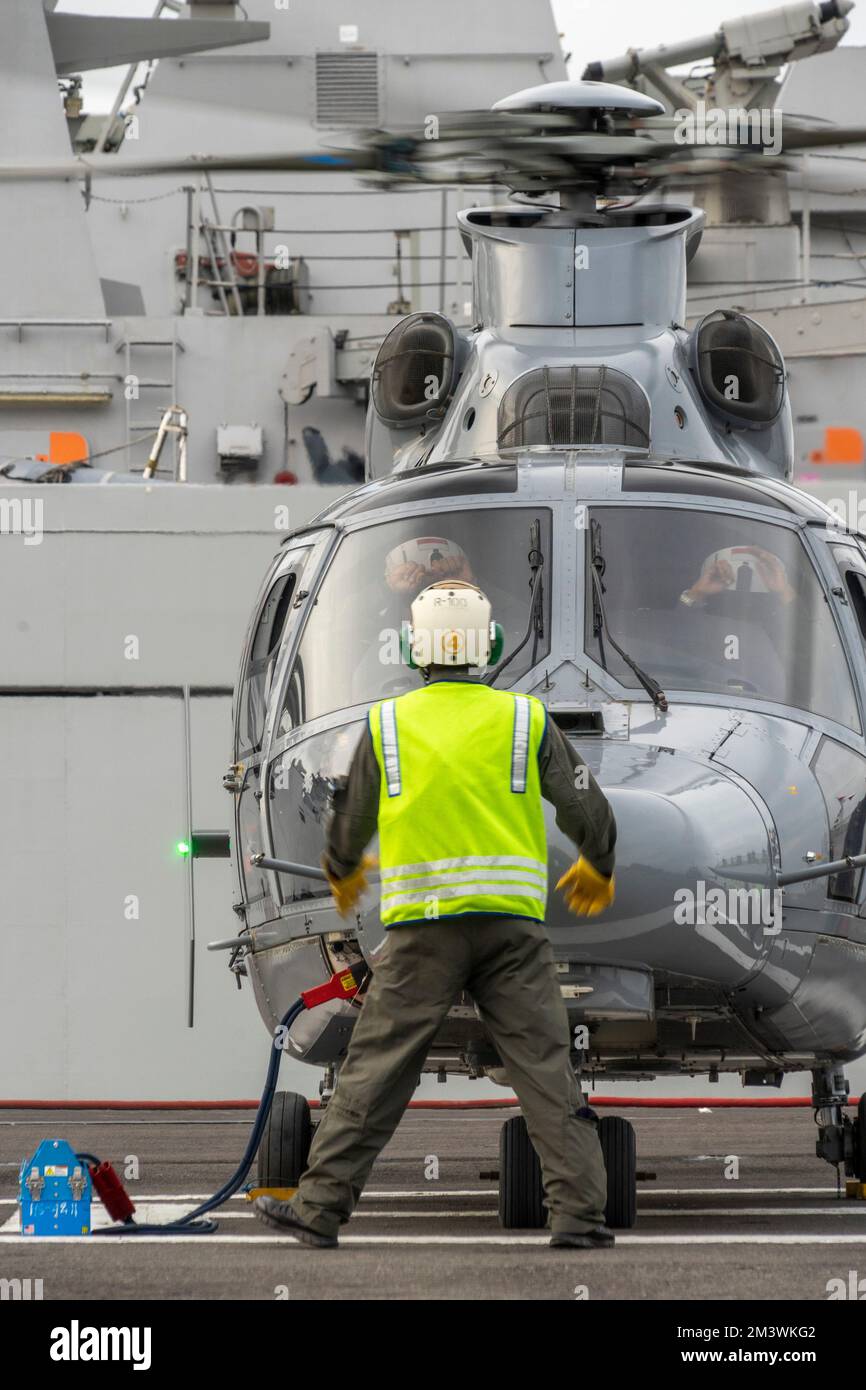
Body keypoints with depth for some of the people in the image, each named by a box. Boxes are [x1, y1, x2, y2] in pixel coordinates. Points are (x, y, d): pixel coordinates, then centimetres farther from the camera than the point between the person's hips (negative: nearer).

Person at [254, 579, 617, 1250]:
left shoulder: (388, 723, 4)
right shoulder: (526, 720, 4)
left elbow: (351, 818, 14)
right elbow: (588, 809, 7)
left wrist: (342, 871, 36)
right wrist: (599, 866, 28)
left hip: (422, 922, 0)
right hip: (511, 920, 0)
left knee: (376, 1069, 3)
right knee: (546, 1069, 2)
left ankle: (320, 1207, 3)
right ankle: (579, 1211, -1)